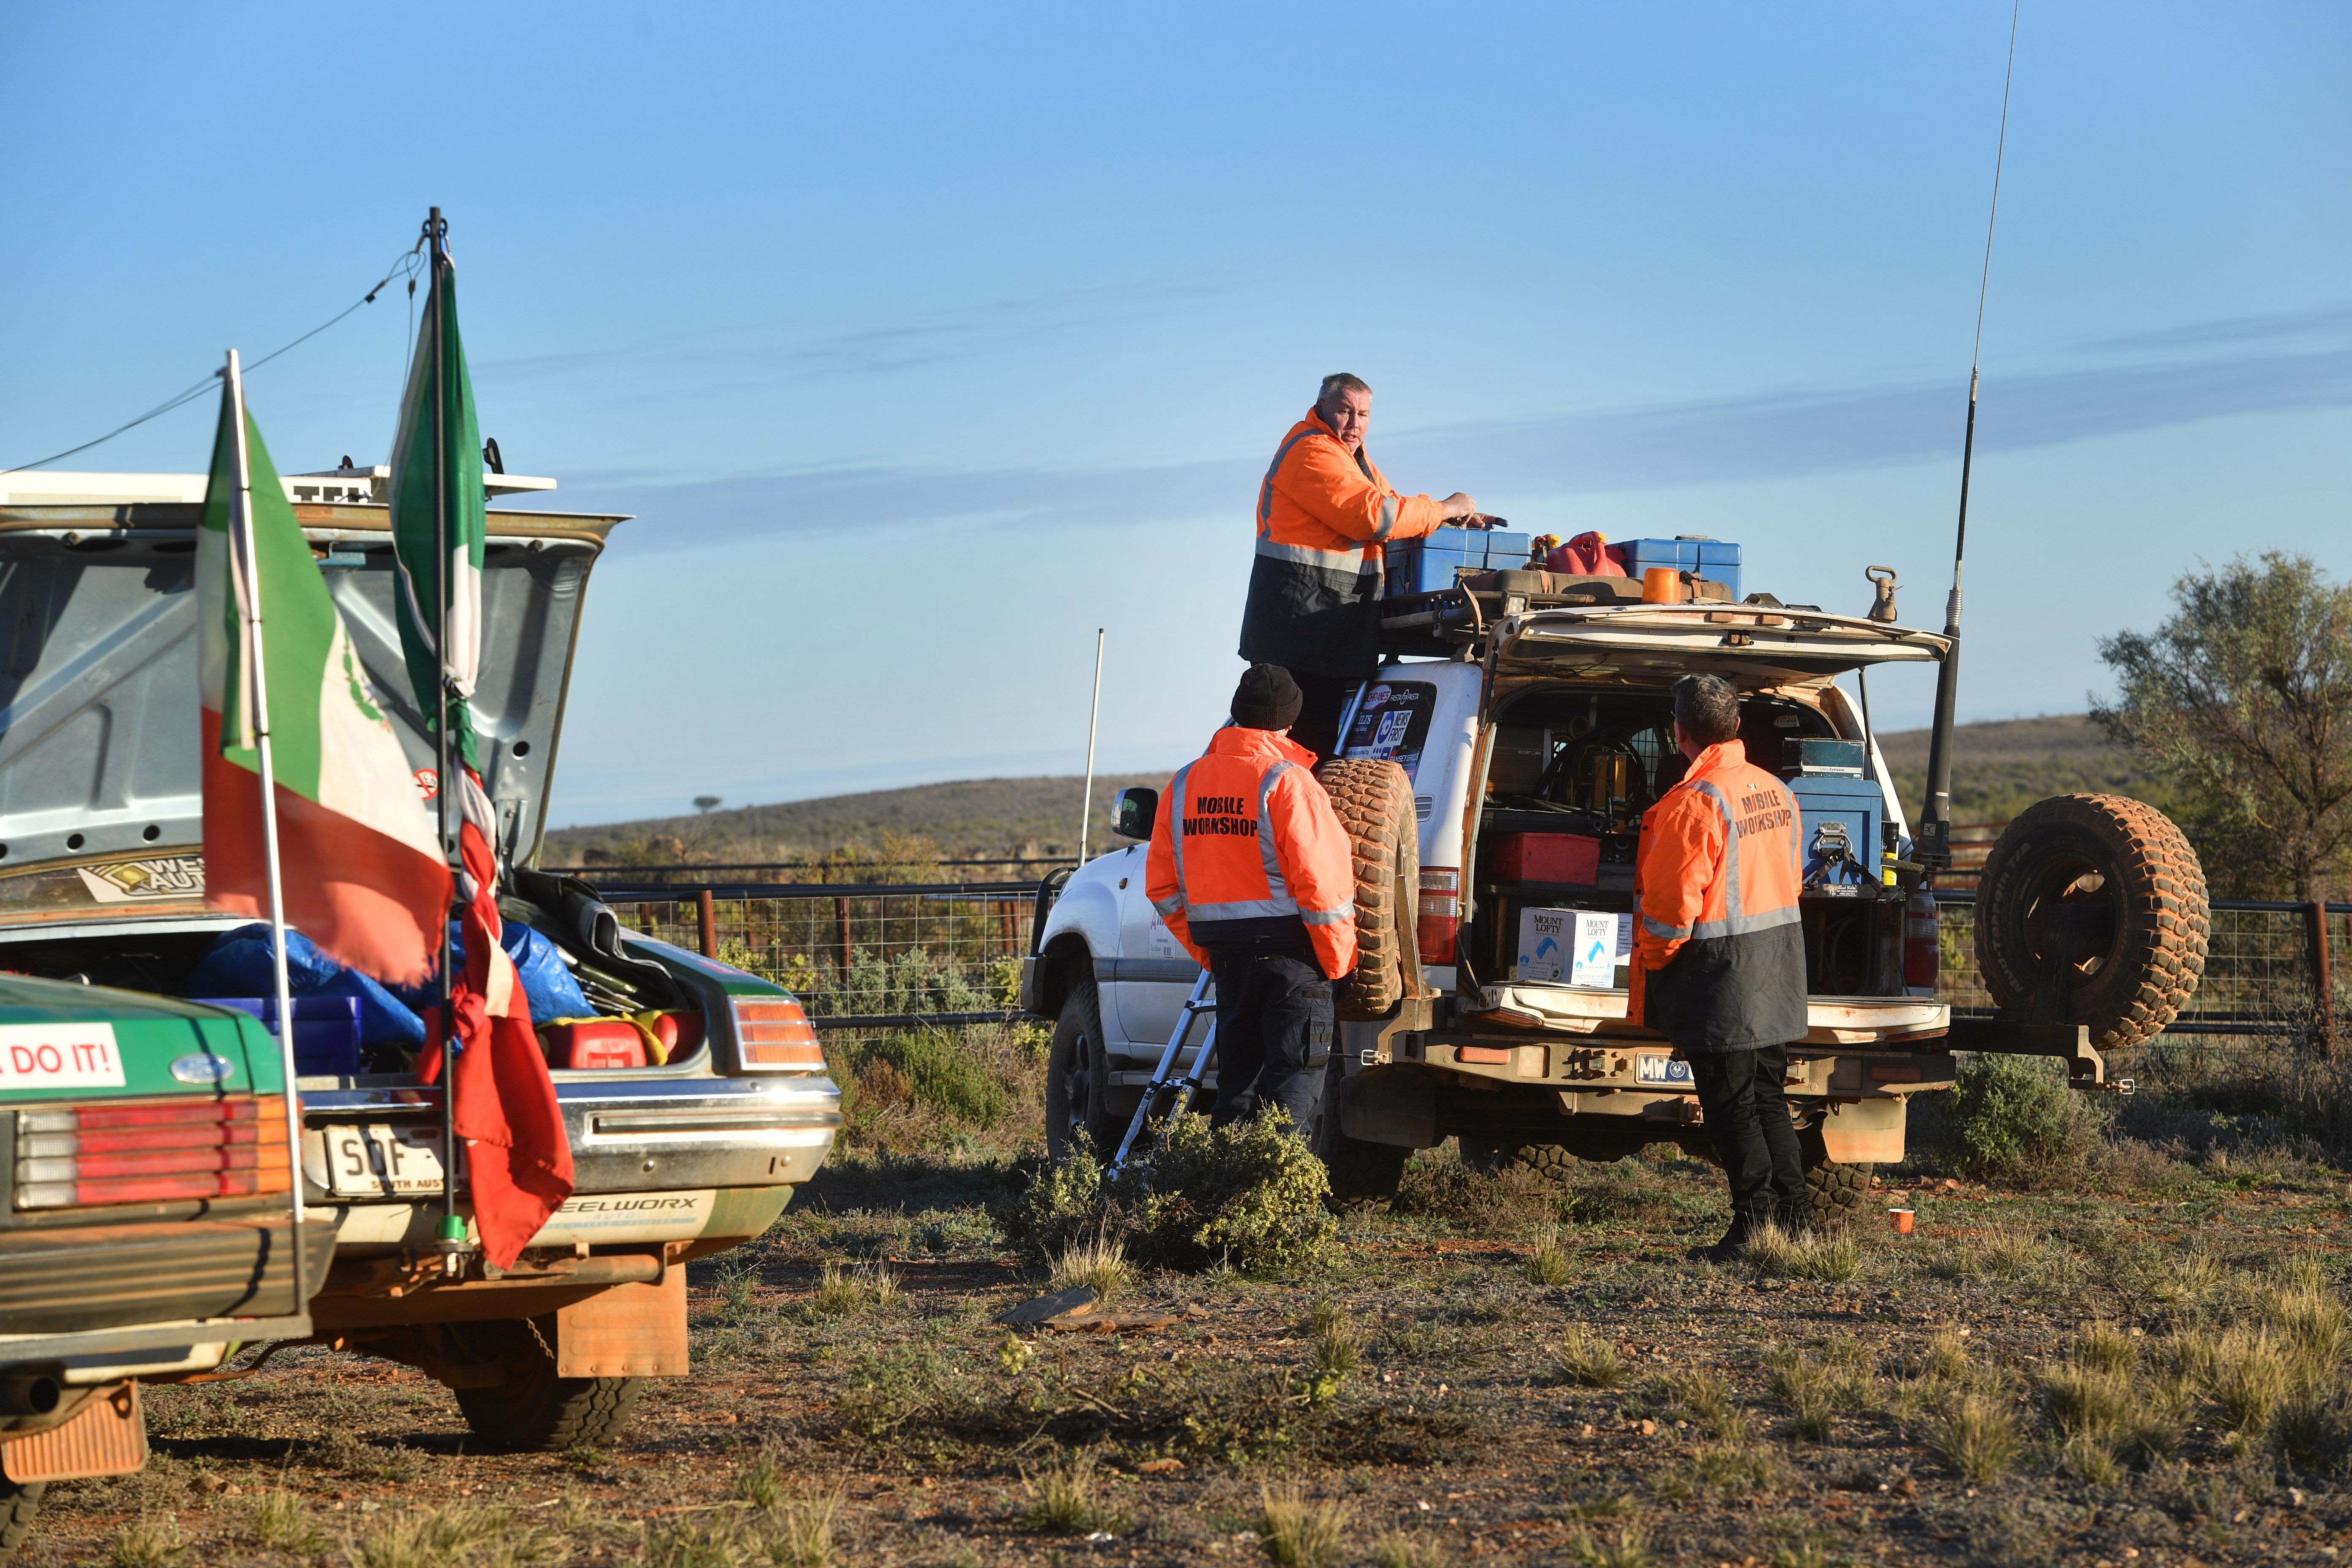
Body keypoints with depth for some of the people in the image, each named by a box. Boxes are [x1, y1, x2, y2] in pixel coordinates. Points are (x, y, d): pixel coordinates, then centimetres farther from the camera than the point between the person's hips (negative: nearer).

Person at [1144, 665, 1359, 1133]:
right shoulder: (1287, 782, -13)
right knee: (1295, 1079, -3)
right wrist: (1338, 958, -4)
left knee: (1237, 1081, 14)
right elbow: (1320, 882, -16)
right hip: (1291, 953, -6)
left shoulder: (1185, 783, 6)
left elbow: (1162, 885, 10)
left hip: (1226, 953, 6)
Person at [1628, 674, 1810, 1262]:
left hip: (1719, 980, -8)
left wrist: (1651, 964, -2)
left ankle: (1755, 1227, -1)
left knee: (1732, 1108, -2)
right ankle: (1795, 1218, 20)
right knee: (1767, 1099, 17)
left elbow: (1672, 905, -18)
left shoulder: (1694, 803, -18)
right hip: (1775, 982, 8)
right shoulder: (1775, 793, 8)